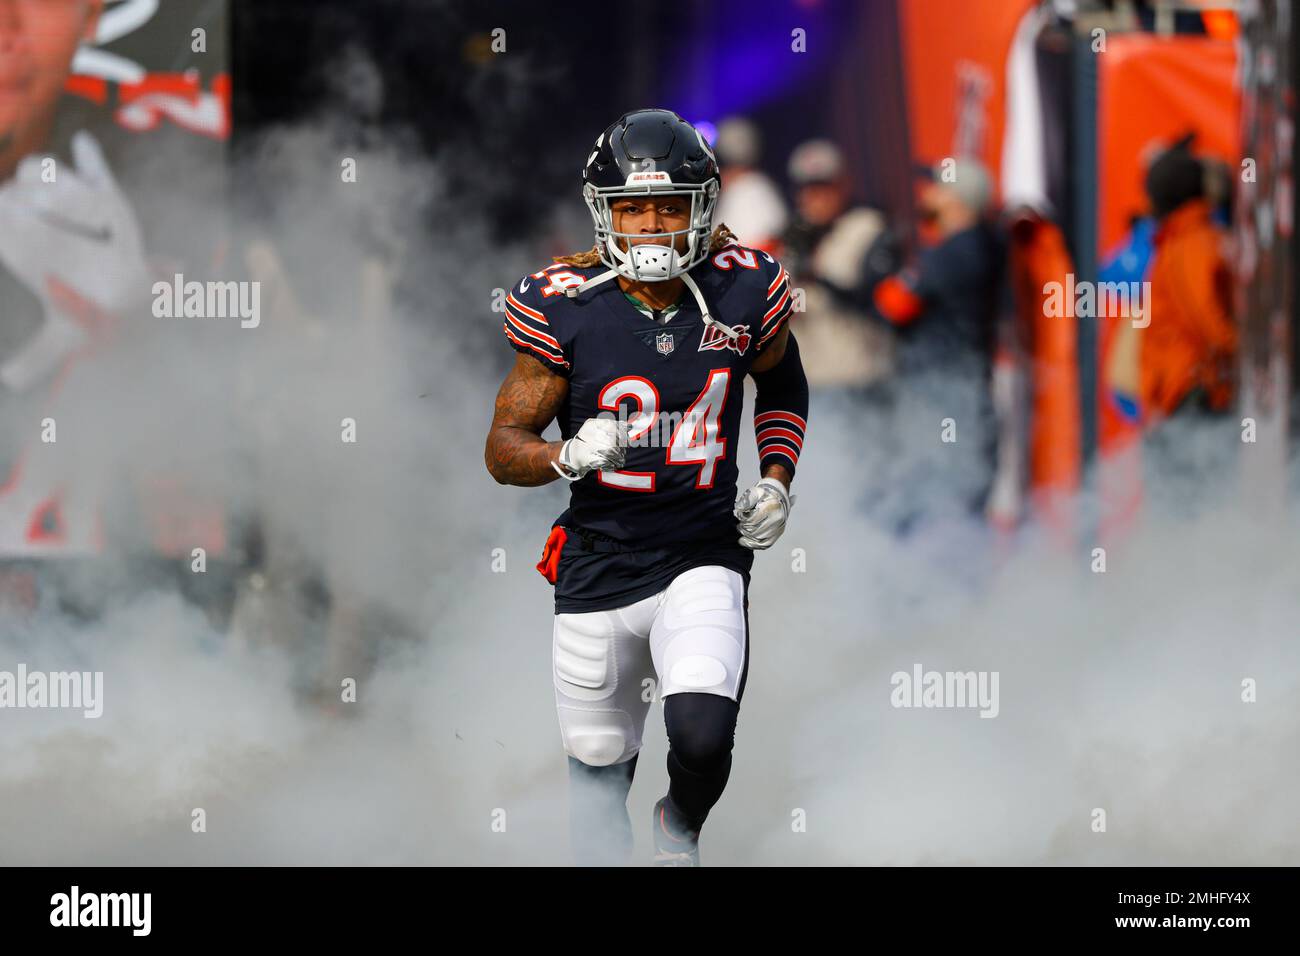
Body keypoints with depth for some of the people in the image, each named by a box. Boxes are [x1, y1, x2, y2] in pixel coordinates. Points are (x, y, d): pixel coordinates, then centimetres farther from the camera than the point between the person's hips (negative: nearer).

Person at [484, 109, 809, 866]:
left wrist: (777, 480, 2)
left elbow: (784, 384, 16)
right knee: (599, 761, 11)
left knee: (702, 735, -21)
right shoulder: (566, 307, -11)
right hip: (599, 565, 1)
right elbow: (504, 447, -5)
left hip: (704, 556, -1)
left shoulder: (742, 292, -6)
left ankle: (683, 827, 13)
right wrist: (570, 456, -26)